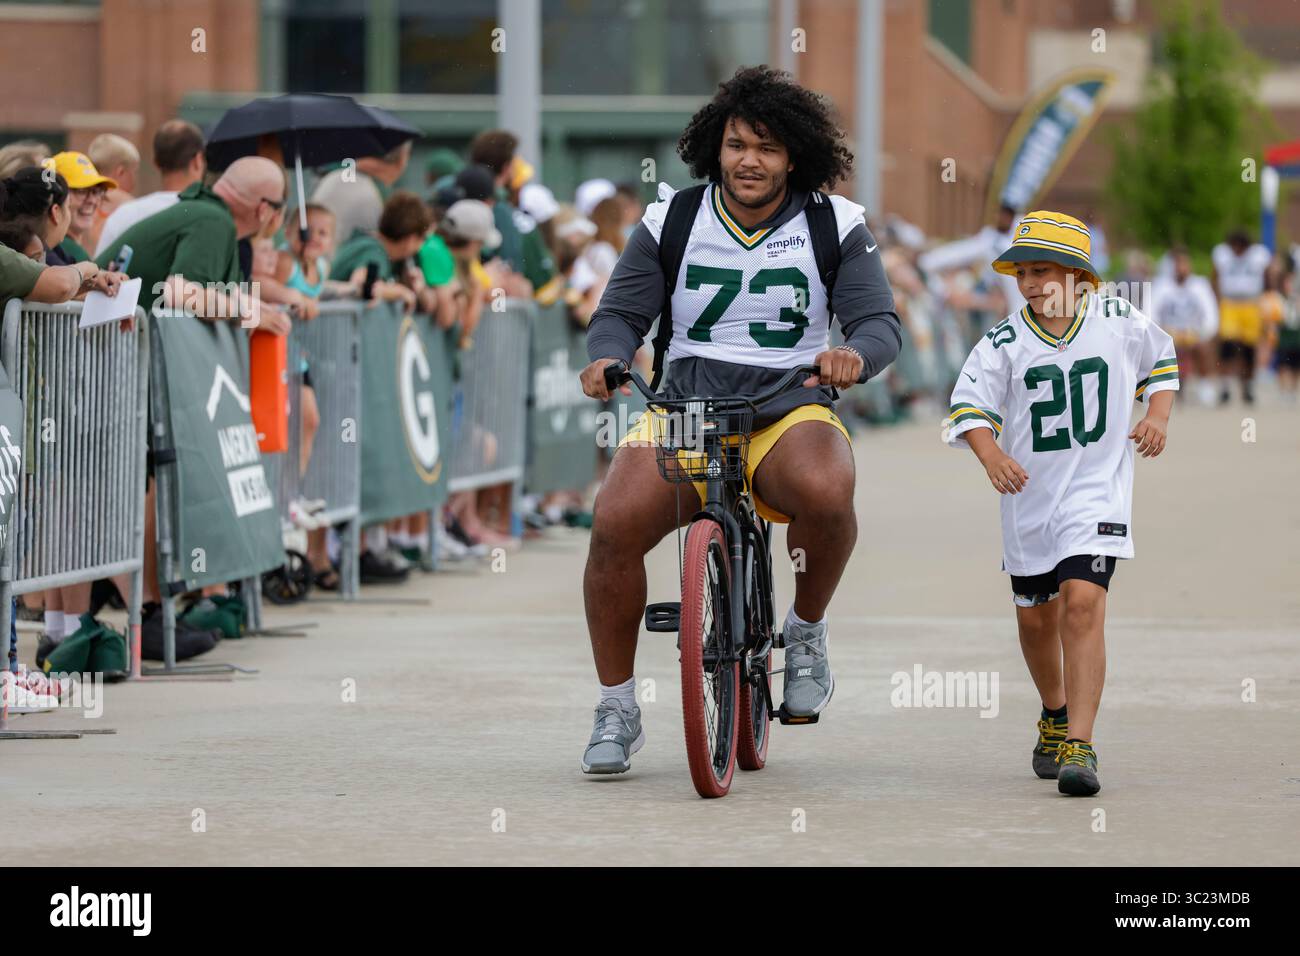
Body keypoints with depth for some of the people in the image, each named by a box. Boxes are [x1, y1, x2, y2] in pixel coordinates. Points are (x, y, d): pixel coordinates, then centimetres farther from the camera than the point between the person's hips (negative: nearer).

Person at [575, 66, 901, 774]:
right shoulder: (672, 221, 6)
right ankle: (616, 710, -6)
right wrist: (606, 358, -20)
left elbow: (880, 321, -2)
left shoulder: (835, 226, 4)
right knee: (614, 523, -25)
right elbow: (621, 311, 5)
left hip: (790, 413, -1)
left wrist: (854, 354, -27)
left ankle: (806, 631, -5)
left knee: (826, 491, -37)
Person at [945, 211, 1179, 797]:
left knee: (1082, 602, -19)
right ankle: (1056, 713, 44)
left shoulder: (1119, 323, -3)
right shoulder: (1004, 342, -5)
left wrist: (1157, 415, 1)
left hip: (1097, 489, -3)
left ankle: (1079, 746, -23)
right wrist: (991, 454, -35)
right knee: (1036, 618, 14)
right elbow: (971, 403, -16)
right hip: (1030, 495, 3)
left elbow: (1160, 359, 17)